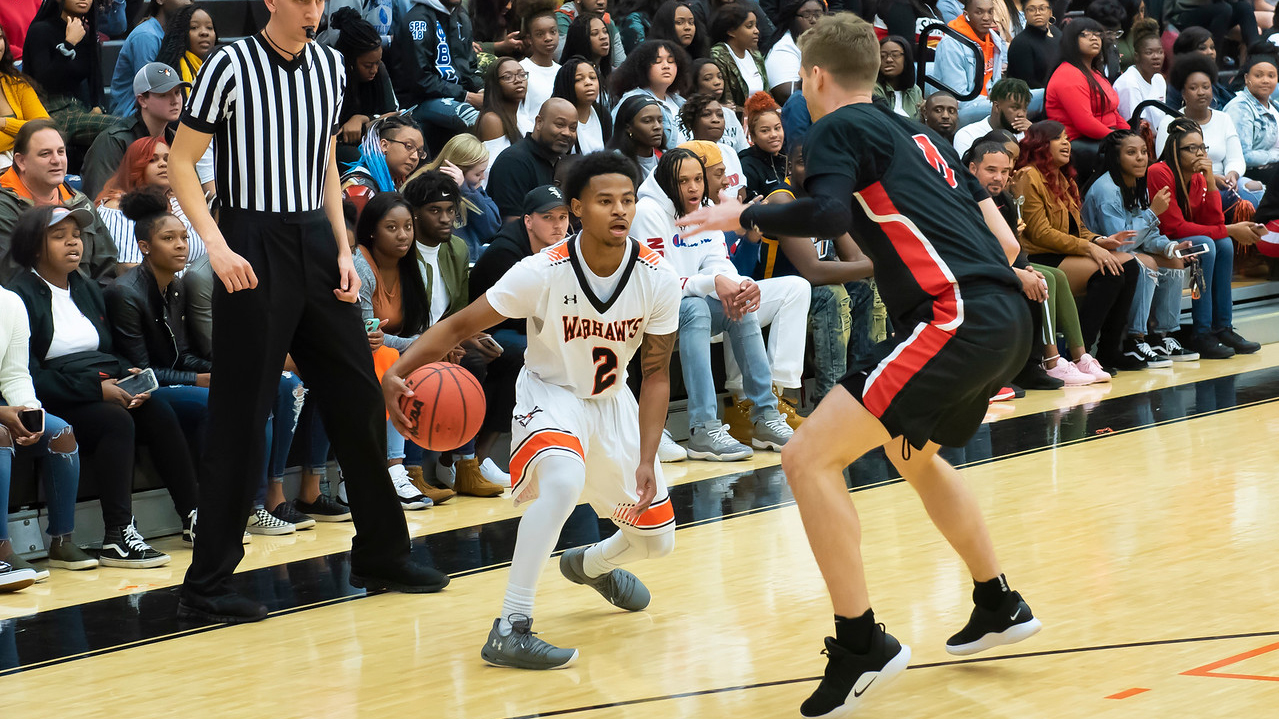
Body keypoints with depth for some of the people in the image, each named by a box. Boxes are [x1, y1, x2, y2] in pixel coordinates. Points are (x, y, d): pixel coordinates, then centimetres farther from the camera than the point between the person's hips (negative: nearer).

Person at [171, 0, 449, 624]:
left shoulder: (329, 65, 10)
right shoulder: (231, 65, -9)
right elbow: (180, 161, -7)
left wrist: (343, 250, 9)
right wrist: (216, 244, -17)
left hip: (315, 239, 6)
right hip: (254, 249, -6)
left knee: (358, 400, 9)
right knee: (240, 417, -6)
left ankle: (380, 554, 24)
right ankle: (206, 587, 0)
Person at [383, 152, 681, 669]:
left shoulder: (658, 280, -18)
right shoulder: (543, 273, -27)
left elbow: (656, 374, -9)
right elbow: (461, 325, -21)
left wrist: (647, 461, -18)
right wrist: (398, 371, -37)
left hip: (612, 402, 5)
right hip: (549, 394, -5)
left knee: (656, 539, 13)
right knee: (564, 478, -39)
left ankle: (591, 564, 51)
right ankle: (509, 630, -36)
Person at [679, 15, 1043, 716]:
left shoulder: (837, 128, 1)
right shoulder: (916, 134, 24)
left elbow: (827, 213, -19)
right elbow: (1003, 240, 21)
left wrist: (744, 216, -5)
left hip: (959, 318, -9)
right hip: (1007, 317, 9)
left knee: (809, 456, -10)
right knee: (912, 452, 34)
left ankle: (861, 643, -12)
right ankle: (999, 605, 42)